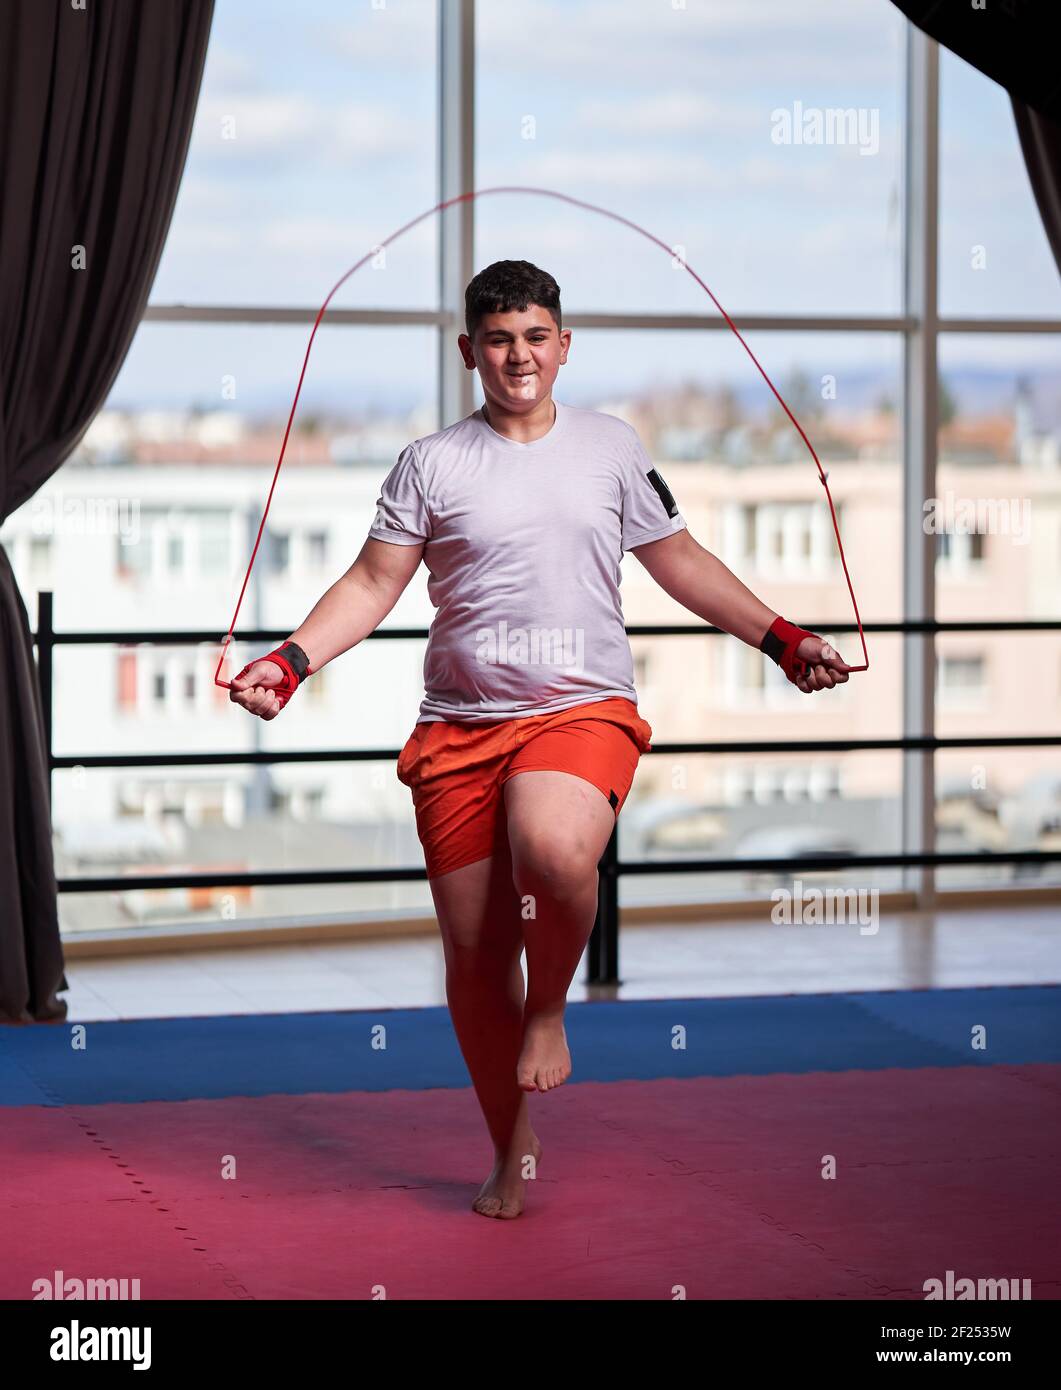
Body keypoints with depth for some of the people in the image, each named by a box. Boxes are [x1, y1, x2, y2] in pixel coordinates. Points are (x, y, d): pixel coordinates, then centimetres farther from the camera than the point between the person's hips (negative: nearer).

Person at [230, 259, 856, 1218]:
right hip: (461, 726, 1)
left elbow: (681, 563, 19)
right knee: (474, 958, 2)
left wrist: (782, 640, 15)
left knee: (554, 850, -35)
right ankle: (513, 1159, 20)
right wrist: (291, 660, -9)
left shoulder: (612, 446, 10)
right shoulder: (432, 463, 6)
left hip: (584, 710, -1)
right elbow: (374, 584, 6)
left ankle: (551, 1006, -4)